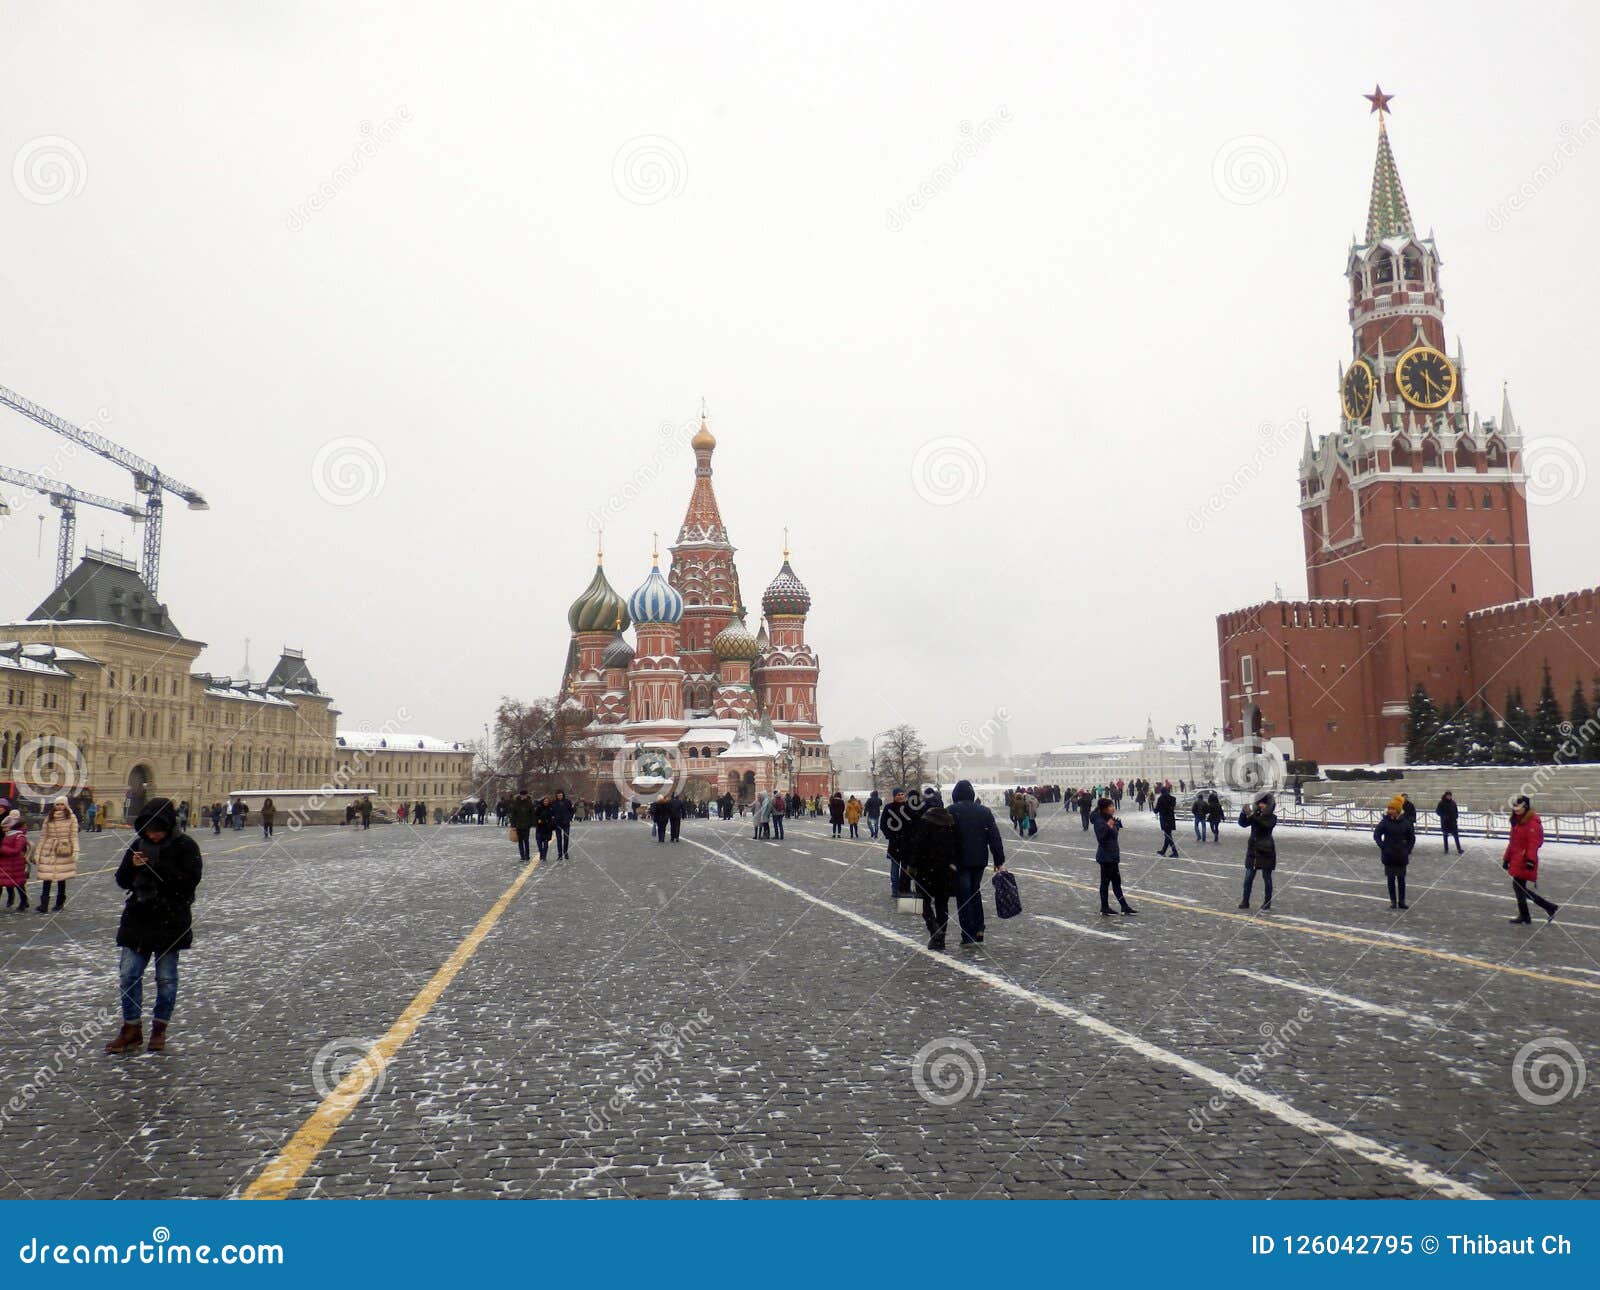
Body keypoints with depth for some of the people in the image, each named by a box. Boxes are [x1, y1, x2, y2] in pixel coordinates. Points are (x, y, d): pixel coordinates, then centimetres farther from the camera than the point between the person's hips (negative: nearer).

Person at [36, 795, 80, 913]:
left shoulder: (71, 818, 3)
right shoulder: (48, 818, 9)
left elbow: (74, 836, 1)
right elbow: (43, 836, 11)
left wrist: (75, 851, -8)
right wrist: (37, 852, 9)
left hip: (64, 852, -1)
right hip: (48, 851, 2)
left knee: (61, 877, 4)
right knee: (46, 878, -4)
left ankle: (60, 902, 15)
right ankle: (44, 904, -6)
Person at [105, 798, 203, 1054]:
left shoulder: (184, 845, -8)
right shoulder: (138, 844, 6)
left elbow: (191, 880, -17)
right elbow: (122, 880, 9)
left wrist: (158, 867, -24)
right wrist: (133, 865, -12)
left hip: (171, 920, -4)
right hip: (138, 918, 4)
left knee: (166, 977, 5)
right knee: (128, 974, 2)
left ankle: (159, 1029, 19)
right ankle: (131, 1029, 13)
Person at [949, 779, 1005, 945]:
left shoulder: (951, 811, -9)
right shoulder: (984, 811, 3)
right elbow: (995, 837, 2)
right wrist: (1000, 861, 5)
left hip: (960, 861, -4)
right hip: (980, 860, 4)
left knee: (963, 896, 2)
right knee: (975, 892, 19)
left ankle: (968, 936, 0)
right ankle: (978, 931, 14)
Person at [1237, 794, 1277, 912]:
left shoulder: (1272, 818, -6)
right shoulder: (1255, 816, 5)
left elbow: (1266, 825, -26)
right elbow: (1243, 824, -4)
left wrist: (1253, 816, -35)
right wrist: (1243, 813, -23)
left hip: (1266, 851, -4)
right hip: (1253, 850, 4)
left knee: (1266, 878, 5)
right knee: (1248, 877, 4)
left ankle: (1266, 904, 13)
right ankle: (1245, 902, 11)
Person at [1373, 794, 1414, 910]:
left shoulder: (1405, 823, -3)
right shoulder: (1385, 821, -5)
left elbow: (1412, 838, 8)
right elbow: (1376, 834, 0)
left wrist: (1407, 849, 0)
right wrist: (1382, 847, -8)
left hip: (1401, 856, 0)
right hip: (1389, 856, 0)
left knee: (1401, 879, 7)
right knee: (1390, 879, 4)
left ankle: (1401, 901, 16)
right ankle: (1393, 901, 13)